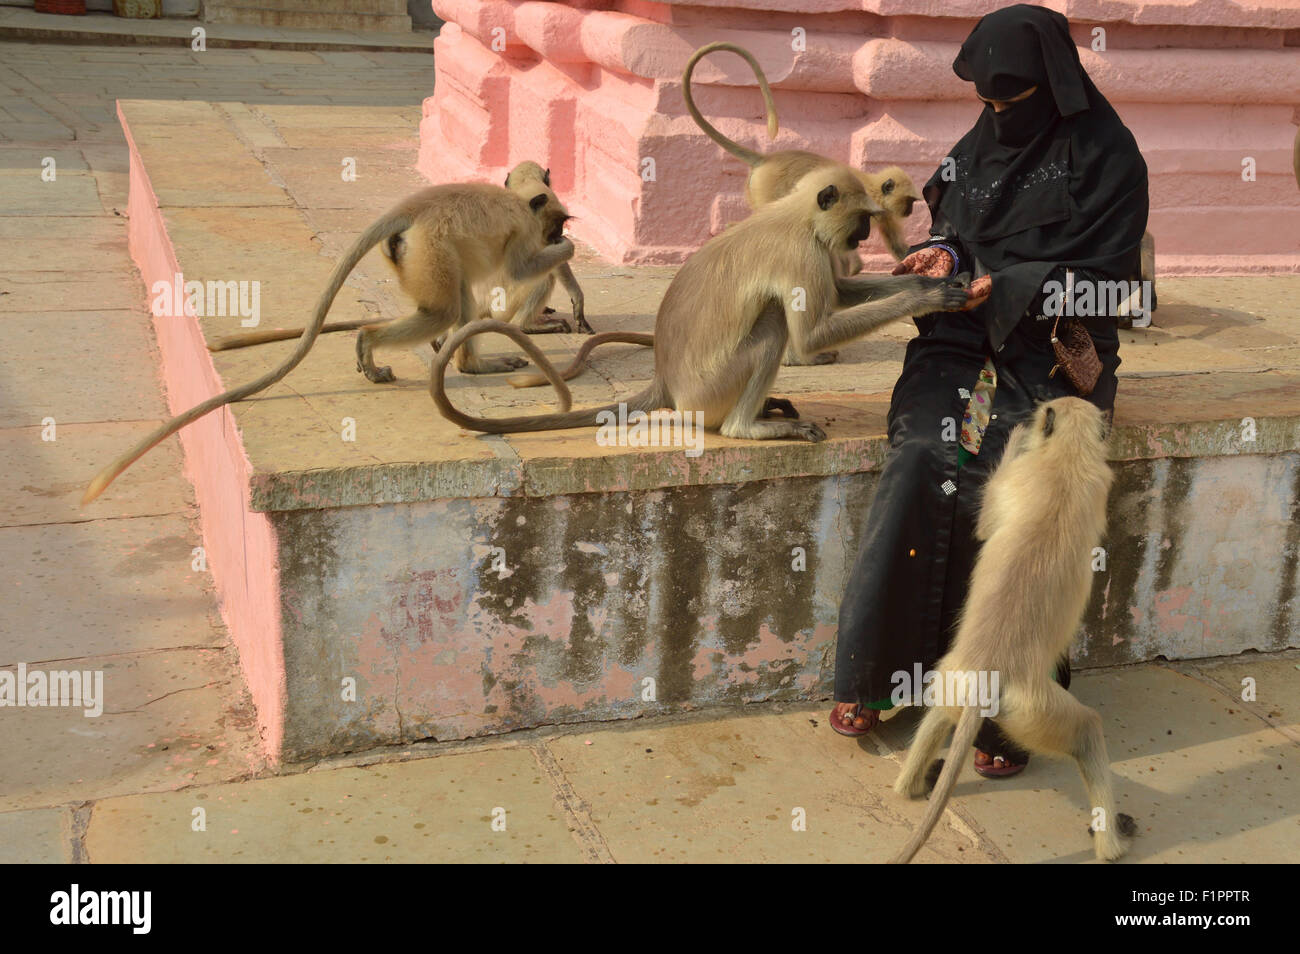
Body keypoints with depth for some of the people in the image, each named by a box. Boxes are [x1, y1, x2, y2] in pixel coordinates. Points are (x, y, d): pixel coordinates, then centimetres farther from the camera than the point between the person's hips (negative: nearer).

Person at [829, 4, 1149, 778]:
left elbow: (1106, 279, -5)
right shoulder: (979, 147, 14)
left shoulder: (1106, 156, -1)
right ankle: (874, 672, -17)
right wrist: (945, 257, -2)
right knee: (922, 463, -25)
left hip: (1053, 351, -3)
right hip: (963, 338, 4)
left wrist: (1015, 289, -18)